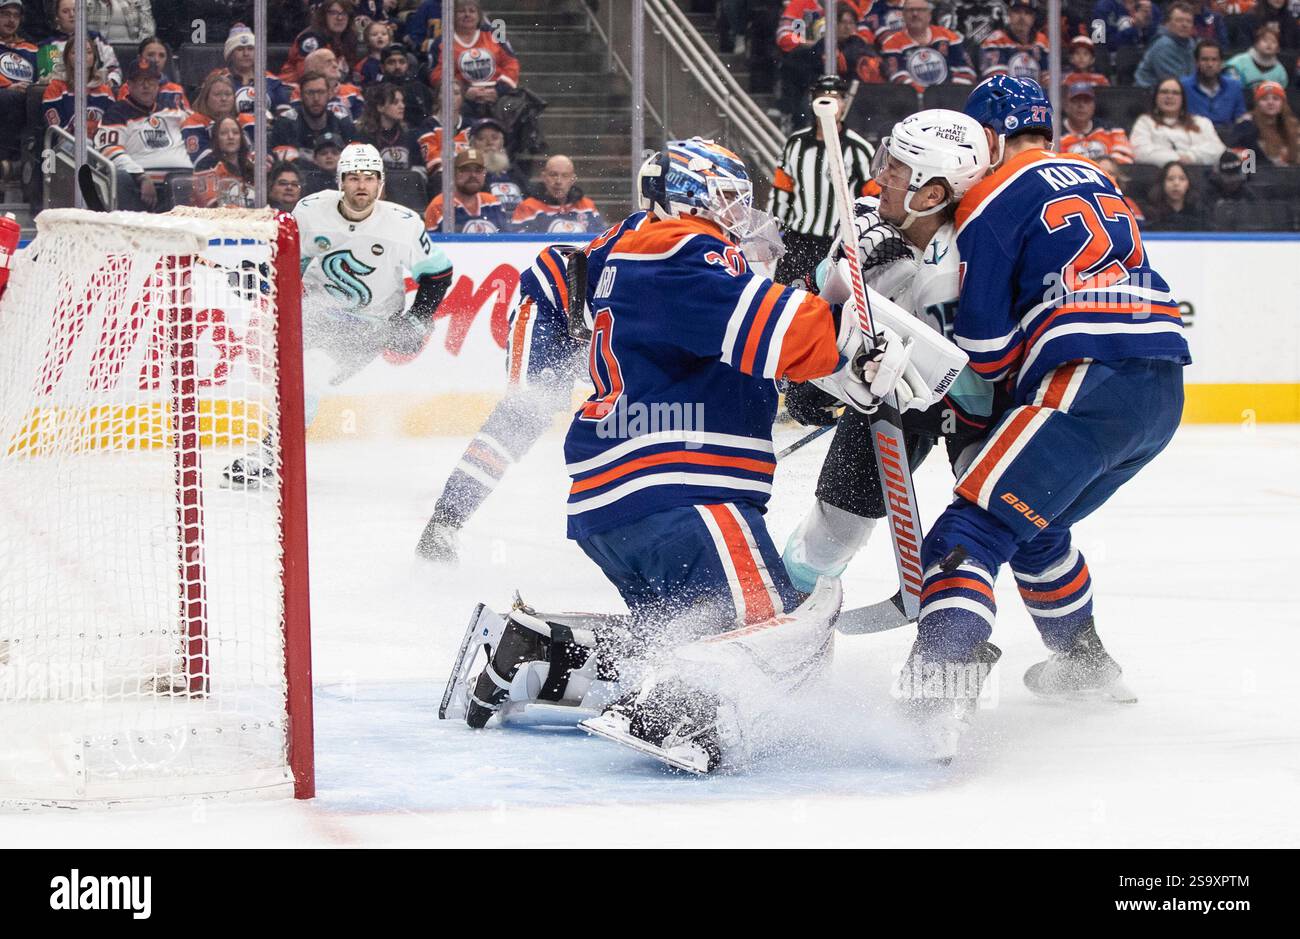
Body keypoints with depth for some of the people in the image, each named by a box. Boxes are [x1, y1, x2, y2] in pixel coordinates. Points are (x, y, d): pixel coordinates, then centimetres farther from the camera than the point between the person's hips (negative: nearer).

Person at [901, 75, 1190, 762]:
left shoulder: (992, 203, 1)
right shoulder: (1094, 180, 25)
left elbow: (987, 347, -2)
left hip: (1089, 388, -8)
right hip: (1164, 393, 8)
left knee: (970, 535, -15)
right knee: (1031, 520, 31)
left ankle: (935, 699, -36)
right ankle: (1083, 661, 40)